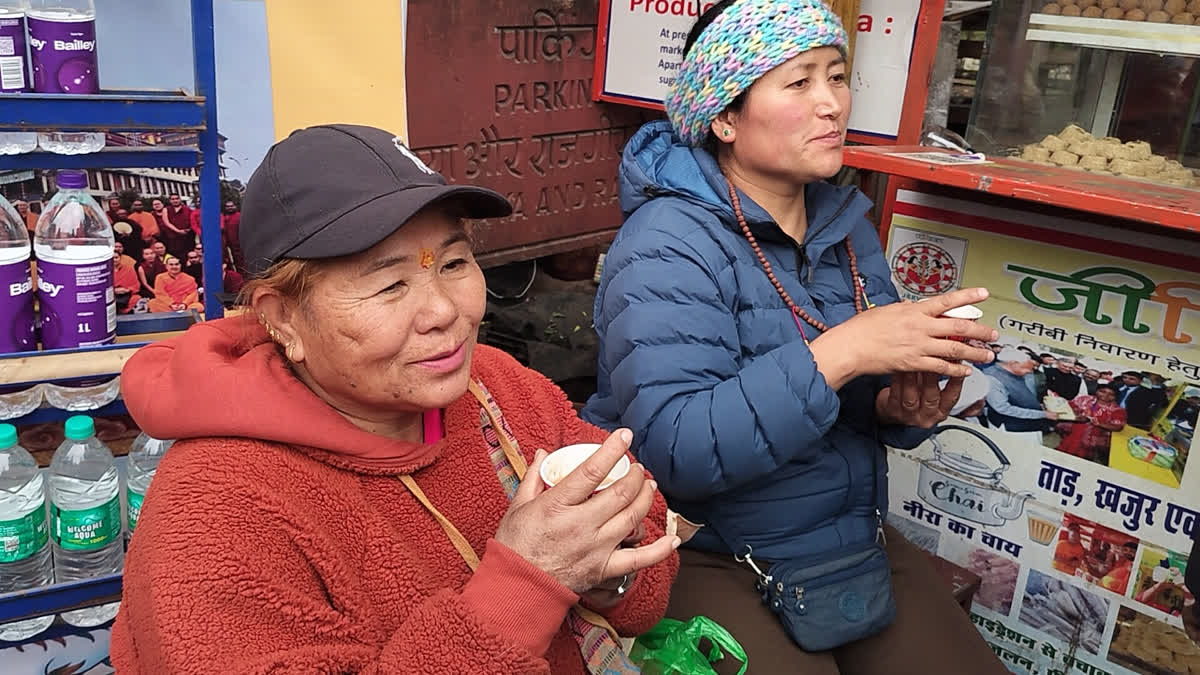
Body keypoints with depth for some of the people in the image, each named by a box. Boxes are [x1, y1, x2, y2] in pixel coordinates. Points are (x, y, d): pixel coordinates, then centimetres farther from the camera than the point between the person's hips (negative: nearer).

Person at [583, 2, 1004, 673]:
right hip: (708, 557, -6)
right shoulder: (667, 245, -20)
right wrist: (837, 353, -34)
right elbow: (673, 449, -29)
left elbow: (860, 402, 9)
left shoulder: (847, 222, 3)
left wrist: (901, 408, -15)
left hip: (854, 533, 7)